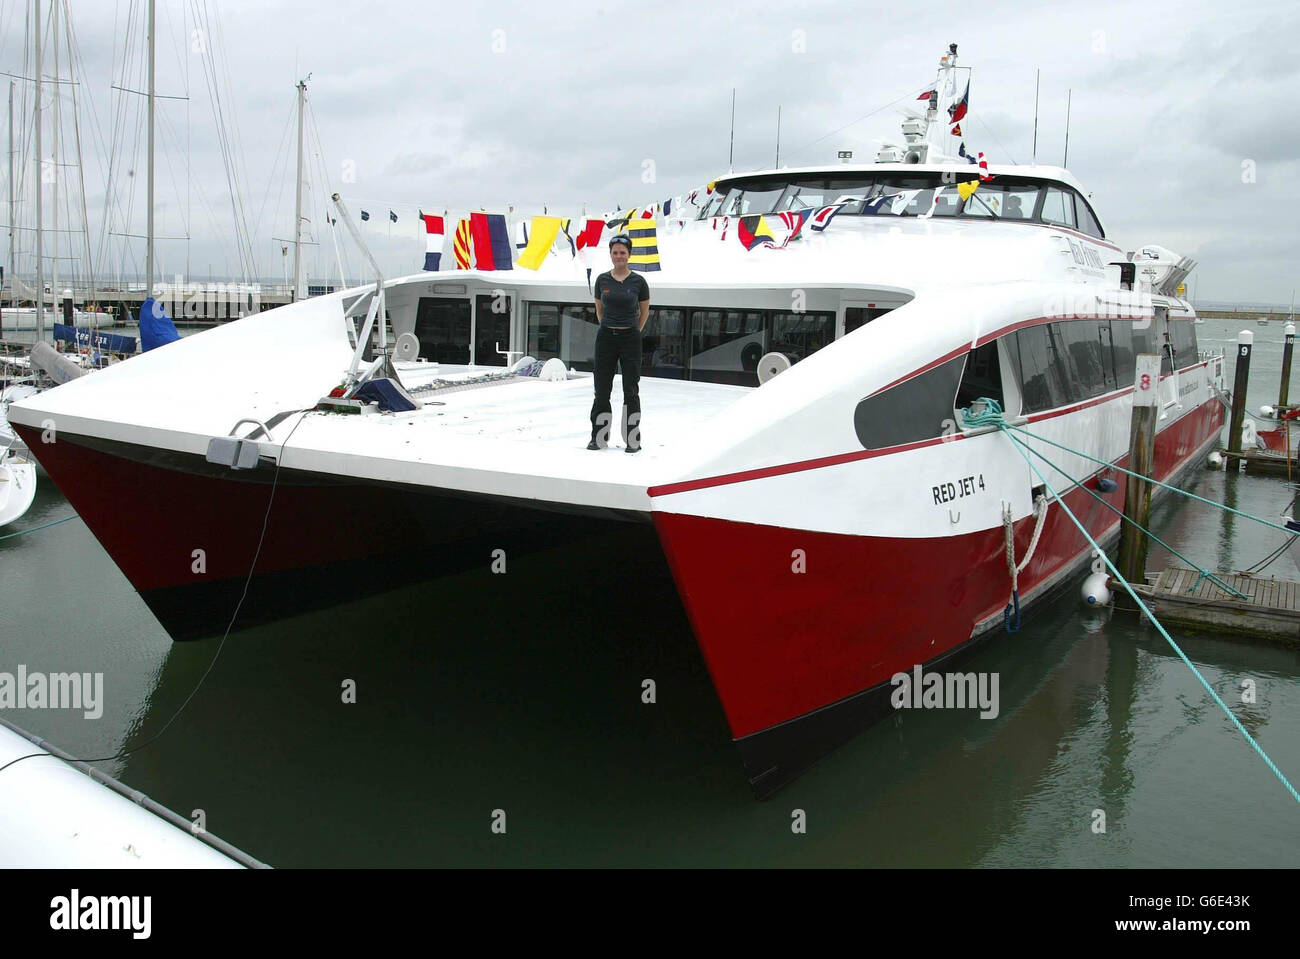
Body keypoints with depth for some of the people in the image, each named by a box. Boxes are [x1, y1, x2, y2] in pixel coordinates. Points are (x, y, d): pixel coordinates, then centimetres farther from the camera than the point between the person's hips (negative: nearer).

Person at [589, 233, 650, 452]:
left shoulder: (638, 281, -4)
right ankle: (599, 438, 14)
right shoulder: (602, 280, 2)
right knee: (602, 389, 5)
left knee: (631, 390, 2)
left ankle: (633, 440, 8)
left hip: (630, 339, -2)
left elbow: (644, 311, 9)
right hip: (605, 338, 2)